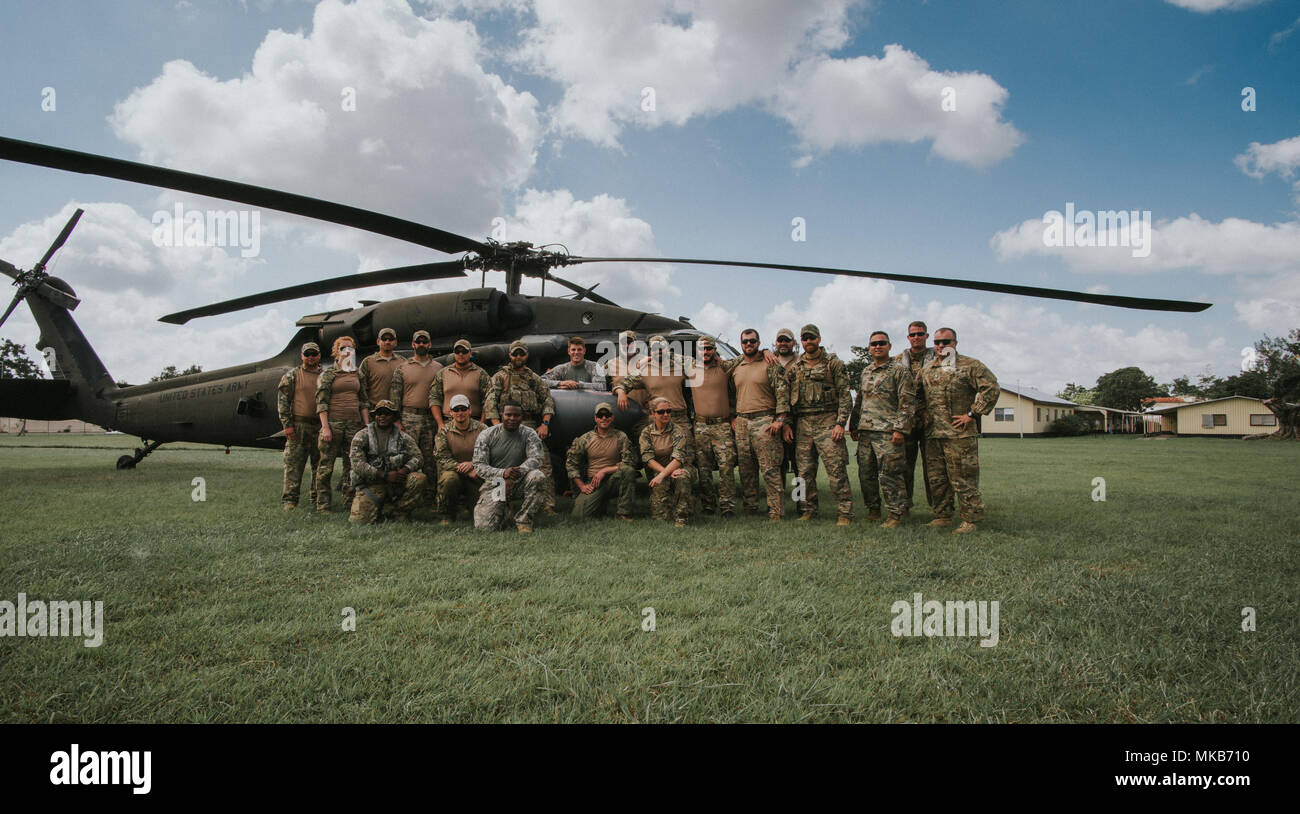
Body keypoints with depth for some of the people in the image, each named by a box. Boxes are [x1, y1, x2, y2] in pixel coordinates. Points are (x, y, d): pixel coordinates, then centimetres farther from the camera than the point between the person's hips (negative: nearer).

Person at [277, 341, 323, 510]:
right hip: (298, 425, -3)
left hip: (320, 426, 3)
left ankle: (317, 497, 16)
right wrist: (287, 425, -9)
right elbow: (283, 401, 0)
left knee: (320, 465, 6)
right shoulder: (291, 376, 5)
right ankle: (290, 499, 1)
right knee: (293, 464, -4)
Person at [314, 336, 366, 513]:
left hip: (354, 424, 4)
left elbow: (363, 402, 16)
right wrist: (325, 427, -13)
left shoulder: (357, 374, 15)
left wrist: (367, 425, 8)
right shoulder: (327, 374, 2)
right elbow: (321, 402, -4)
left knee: (352, 465, 5)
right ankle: (322, 504, 4)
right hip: (333, 423, -4)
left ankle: (350, 502, 12)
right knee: (326, 465, -2)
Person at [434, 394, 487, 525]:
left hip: (477, 472, 0)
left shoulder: (482, 429, 3)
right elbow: (443, 458, -5)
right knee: (449, 478, -34)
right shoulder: (444, 431, 4)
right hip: (454, 471, 0)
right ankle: (448, 515, -7)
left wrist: (472, 463, -21)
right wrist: (465, 470, -18)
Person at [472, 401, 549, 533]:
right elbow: (479, 466, -8)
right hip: (494, 484, 0)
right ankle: (501, 511, 20)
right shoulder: (486, 435, -3)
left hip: (519, 482, 0)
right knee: (485, 526, -18)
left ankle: (524, 519, -15)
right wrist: (503, 473, -27)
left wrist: (516, 474, -33)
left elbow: (536, 458, -15)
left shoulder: (529, 434, -2)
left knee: (537, 477, -33)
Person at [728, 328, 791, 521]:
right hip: (741, 422, 6)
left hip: (764, 421, -5)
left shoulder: (770, 364, 0)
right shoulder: (735, 366, 16)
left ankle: (776, 513, -7)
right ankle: (750, 508, 17)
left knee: (770, 470, -9)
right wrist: (733, 417, 14)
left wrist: (779, 419, -13)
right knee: (746, 470, 9)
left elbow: (782, 392, -6)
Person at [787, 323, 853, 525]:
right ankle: (808, 510, 16)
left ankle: (845, 513, -4)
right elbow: (787, 397, 18)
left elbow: (844, 395, -2)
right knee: (804, 470, 6)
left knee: (837, 469, -9)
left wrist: (840, 423, -11)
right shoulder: (794, 368, 15)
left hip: (827, 421, -4)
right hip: (802, 423, 4)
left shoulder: (833, 363, 3)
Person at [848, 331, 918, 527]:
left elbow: (907, 403, -8)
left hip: (887, 432, -7)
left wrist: (900, 428, -15)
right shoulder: (865, 372, 18)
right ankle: (873, 510, 22)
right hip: (865, 432, 7)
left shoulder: (900, 371, -2)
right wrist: (853, 426, 20)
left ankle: (895, 515, 1)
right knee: (866, 473, 9)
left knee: (889, 475, -7)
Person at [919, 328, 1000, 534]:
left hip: (960, 433, -6)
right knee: (937, 478, 11)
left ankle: (970, 519, 5)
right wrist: (925, 416, 13)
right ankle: (943, 515, 22)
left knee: (963, 478, -4)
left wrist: (972, 414, -12)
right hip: (932, 434, 6)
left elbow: (991, 388, -10)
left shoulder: (970, 365, -2)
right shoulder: (927, 368, 16)